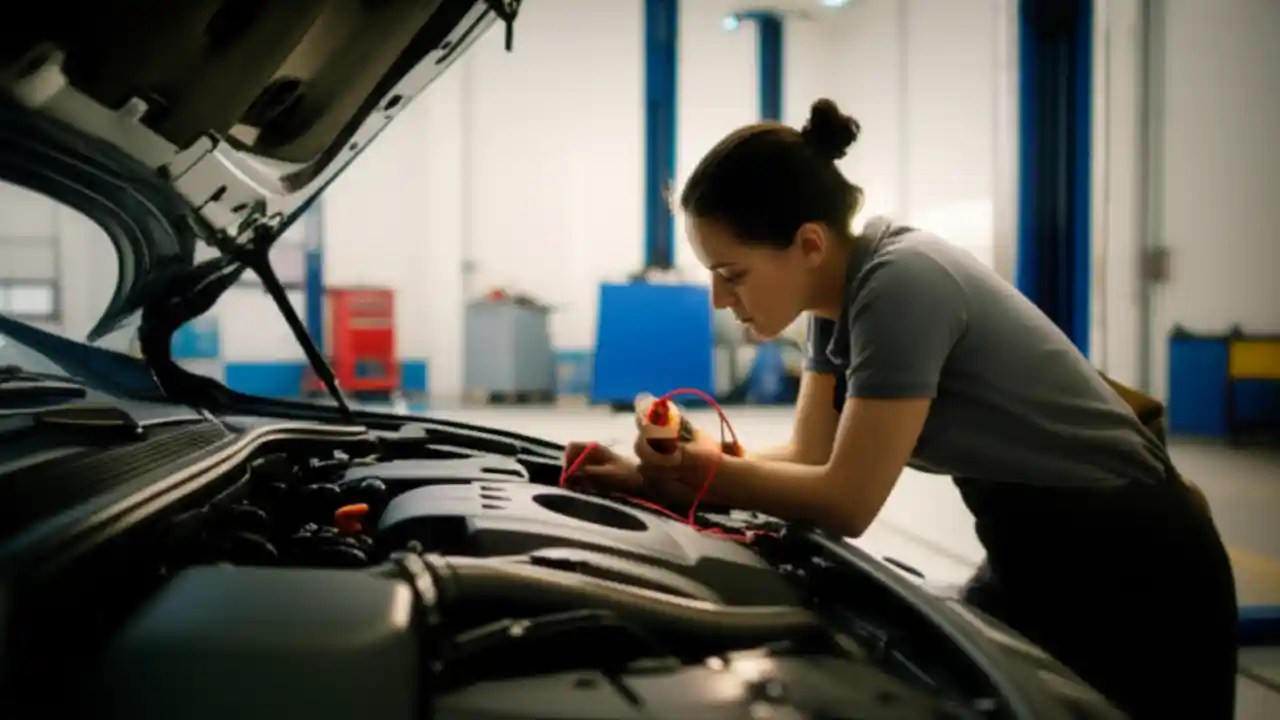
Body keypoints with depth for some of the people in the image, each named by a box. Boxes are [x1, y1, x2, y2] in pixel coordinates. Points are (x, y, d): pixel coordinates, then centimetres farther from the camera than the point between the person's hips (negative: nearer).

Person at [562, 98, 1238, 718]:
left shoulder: (901, 285, -28)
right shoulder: (840, 291, -1)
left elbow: (846, 500, -23)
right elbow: (809, 460, 2)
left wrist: (705, 466, -11)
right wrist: (647, 477, -7)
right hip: (1033, 562, 8)